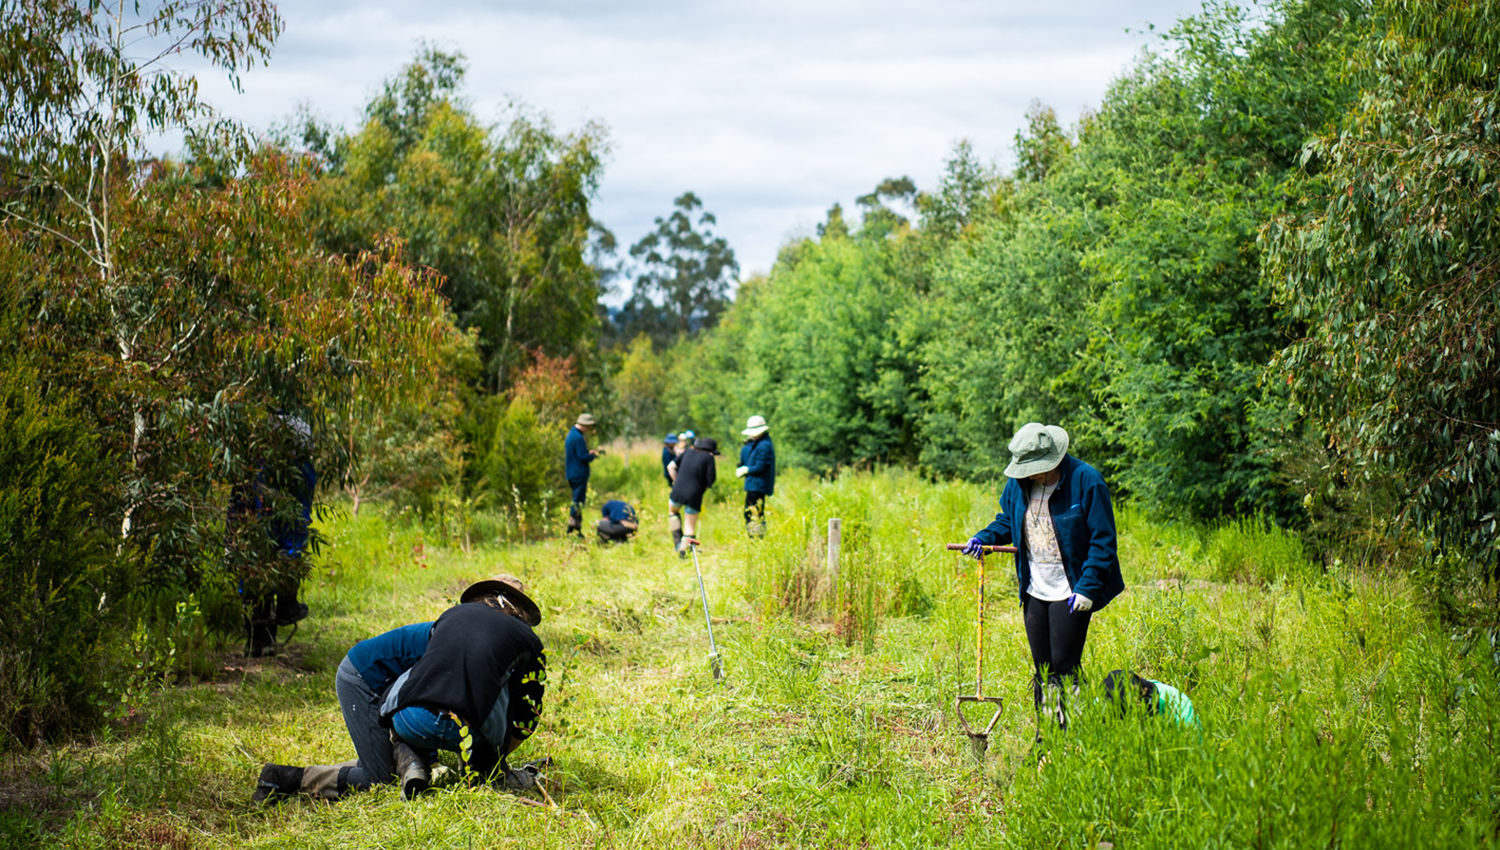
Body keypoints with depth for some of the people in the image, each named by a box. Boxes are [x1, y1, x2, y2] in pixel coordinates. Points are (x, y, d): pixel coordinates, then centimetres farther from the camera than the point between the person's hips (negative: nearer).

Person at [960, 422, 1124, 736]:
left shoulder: (1085, 481, -15)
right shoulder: (1018, 483, 2)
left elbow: (1103, 542, -12)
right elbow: (1006, 521, 21)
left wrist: (1087, 588, -17)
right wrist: (984, 538, 0)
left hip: (1070, 593, -5)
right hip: (1034, 591, 6)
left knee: (1064, 666, -7)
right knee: (1042, 667, 10)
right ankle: (1044, 740, 18)